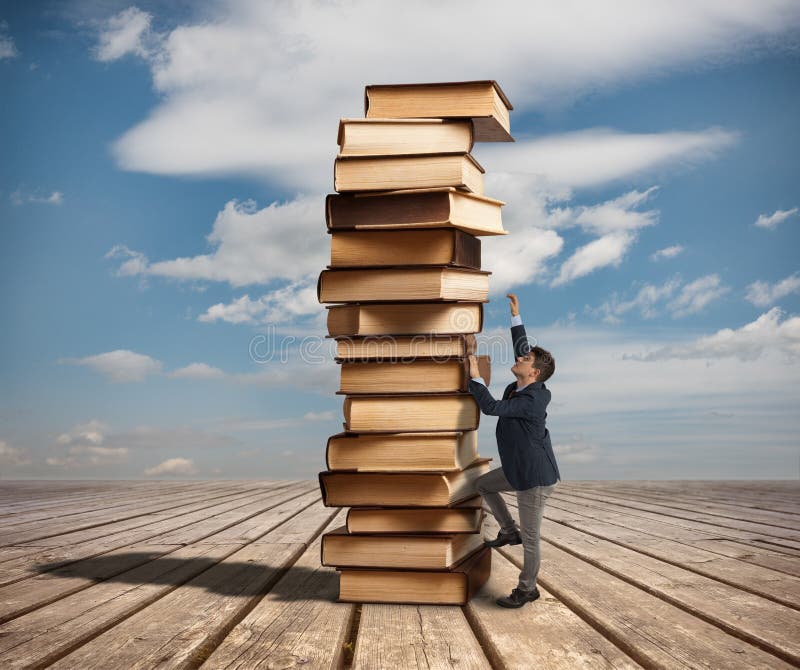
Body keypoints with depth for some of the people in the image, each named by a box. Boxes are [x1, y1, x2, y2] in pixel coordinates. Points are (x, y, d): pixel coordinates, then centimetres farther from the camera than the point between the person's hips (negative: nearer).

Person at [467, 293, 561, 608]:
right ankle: (509, 531, 26)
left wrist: (475, 376, -20)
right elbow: (522, 348, 11)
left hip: (536, 476, -10)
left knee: (531, 536, 2)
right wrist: (515, 316, 10)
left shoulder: (530, 401, -26)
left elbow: (491, 407, -29)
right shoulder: (524, 387, 0)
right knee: (483, 484, 20)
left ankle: (527, 588, 17)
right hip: (519, 469, 10)